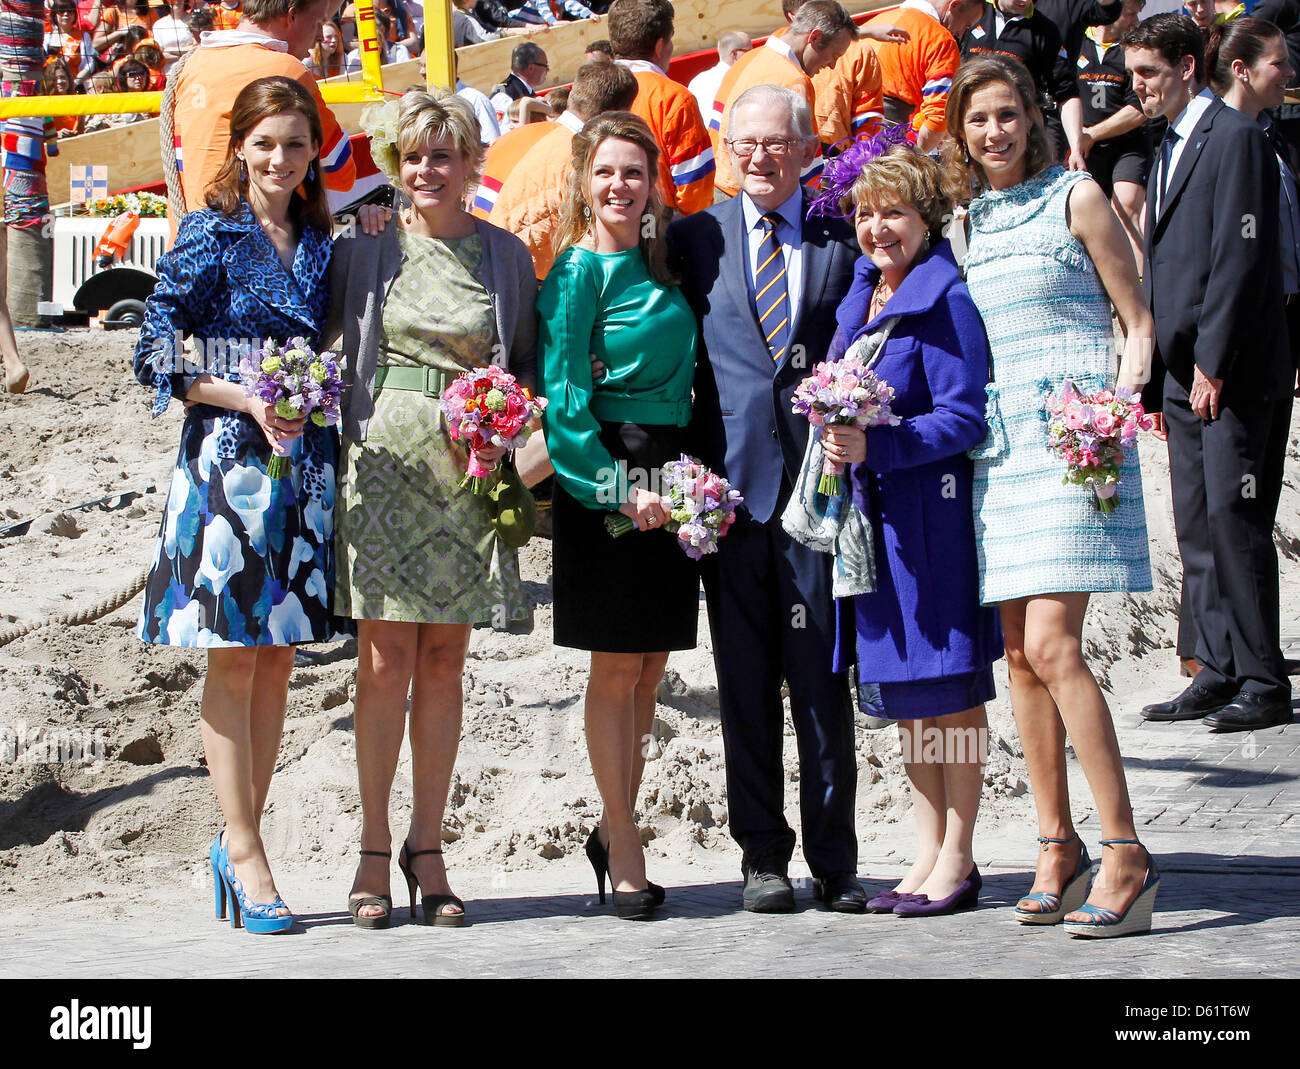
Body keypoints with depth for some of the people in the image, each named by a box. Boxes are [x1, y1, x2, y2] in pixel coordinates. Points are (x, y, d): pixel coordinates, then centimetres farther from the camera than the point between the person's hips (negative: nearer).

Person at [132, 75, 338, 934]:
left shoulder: (319, 242, 12)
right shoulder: (211, 236, -3)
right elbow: (154, 353, -6)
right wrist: (247, 402, -15)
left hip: (305, 459, 5)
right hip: (229, 456, -5)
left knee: (278, 659, 7)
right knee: (234, 659, -3)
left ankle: (240, 840, 16)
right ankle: (246, 854, 3)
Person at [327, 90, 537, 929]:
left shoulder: (506, 255, 8)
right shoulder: (366, 249, 5)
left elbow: (530, 363, 13)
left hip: (469, 473, 1)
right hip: (384, 462, -1)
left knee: (445, 663, 5)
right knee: (387, 659, -3)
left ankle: (428, 849, 14)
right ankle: (375, 851, 5)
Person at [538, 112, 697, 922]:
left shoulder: (661, 269, 13)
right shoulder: (578, 270, -7)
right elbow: (565, 398, -12)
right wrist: (619, 487, -17)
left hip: (668, 480, 6)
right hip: (603, 480, -6)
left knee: (650, 667, 10)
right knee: (616, 668, -1)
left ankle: (614, 830, 23)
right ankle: (626, 852, 7)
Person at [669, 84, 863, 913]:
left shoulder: (842, 239, 9)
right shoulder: (694, 239, 11)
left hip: (818, 471, -1)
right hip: (730, 474, 1)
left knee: (823, 672, 0)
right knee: (746, 680, 4)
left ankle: (834, 860, 8)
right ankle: (763, 856, 13)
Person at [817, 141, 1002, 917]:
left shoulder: (947, 299, -11)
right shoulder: (859, 296, 13)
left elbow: (965, 417, -16)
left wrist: (875, 447, -24)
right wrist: (840, 438, 5)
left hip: (931, 511, -8)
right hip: (872, 511, 8)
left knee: (950, 689, -1)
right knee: (903, 694, 12)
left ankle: (958, 859, 7)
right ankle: (929, 854, 20)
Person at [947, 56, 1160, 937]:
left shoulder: (1074, 196, 0)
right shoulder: (966, 218, 15)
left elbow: (1137, 321, 0)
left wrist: (1118, 402, -15)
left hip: (1070, 435, -6)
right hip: (998, 442, 6)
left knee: (1052, 645, -16)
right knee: (1019, 652, 4)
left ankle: (1125, 854, -12)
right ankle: (1058, 845, 13)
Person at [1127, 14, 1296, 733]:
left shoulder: (1236, 138, -9)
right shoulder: (1171, 148, 18)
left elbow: (1241, 260, -16)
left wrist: (1212, 365, -18)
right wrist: (1161, 377, 15)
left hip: (1236, 374, -9)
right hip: (1187, 373, 9)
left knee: (1233, 518, -8)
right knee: (1196, 527, 8)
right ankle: (1220, 673, 13)